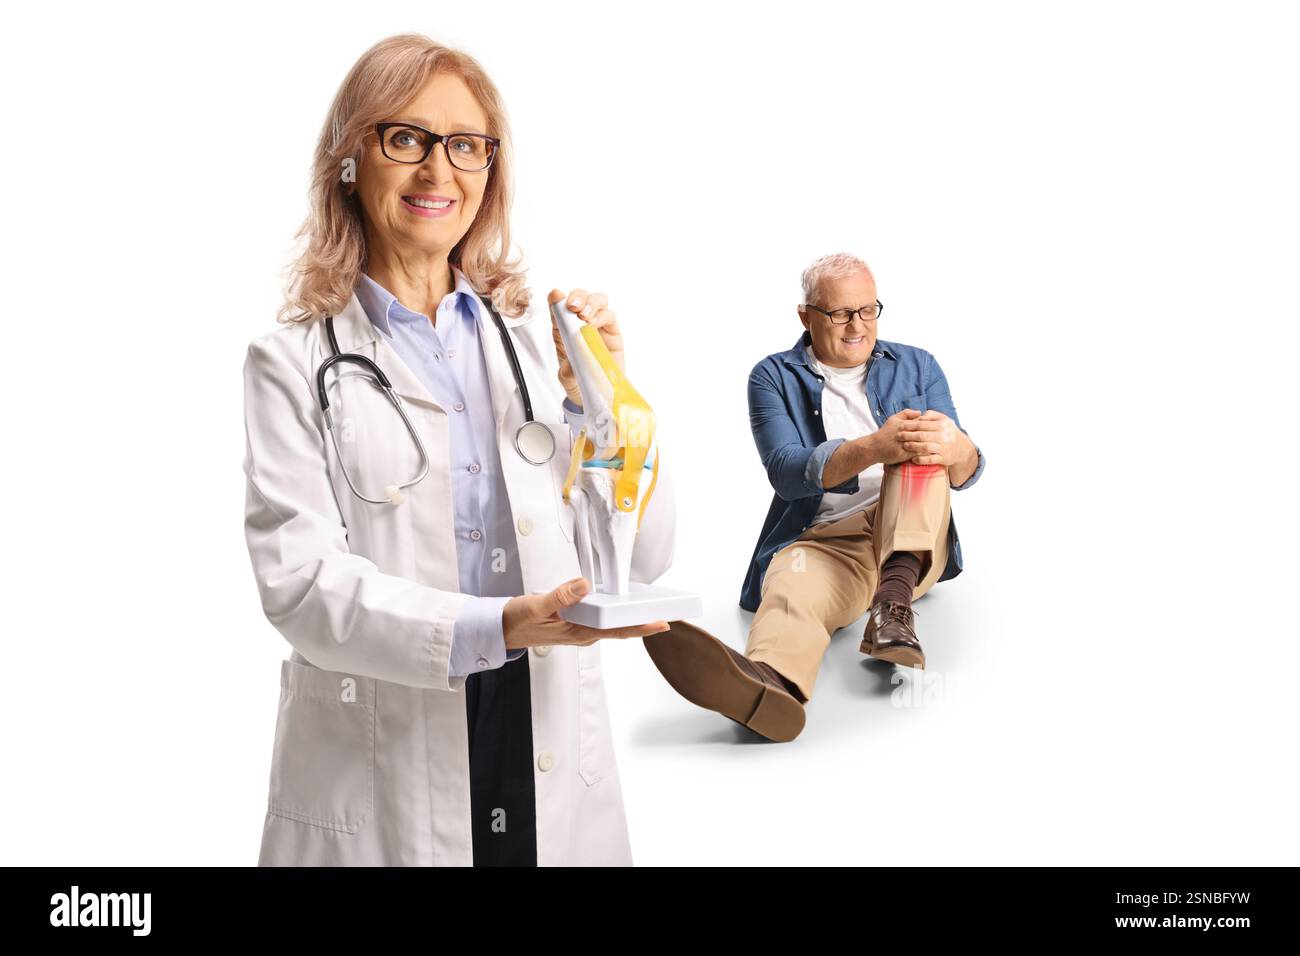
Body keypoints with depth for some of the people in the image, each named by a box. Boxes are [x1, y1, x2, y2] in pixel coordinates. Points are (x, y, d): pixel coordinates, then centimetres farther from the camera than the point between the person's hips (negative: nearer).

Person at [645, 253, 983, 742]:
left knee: (926, 439, -23)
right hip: (824, 542, -2)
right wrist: (874, 448, -28)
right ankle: (769, 683, -71)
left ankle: (894, 598, -40)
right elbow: (787, 472, -9)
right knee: (793, 586, -37)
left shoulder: (916, 367, 15)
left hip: (917, 540, 3)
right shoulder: (774, 378, 8)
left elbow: (965, 471, 5)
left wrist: (957, 450, -23)